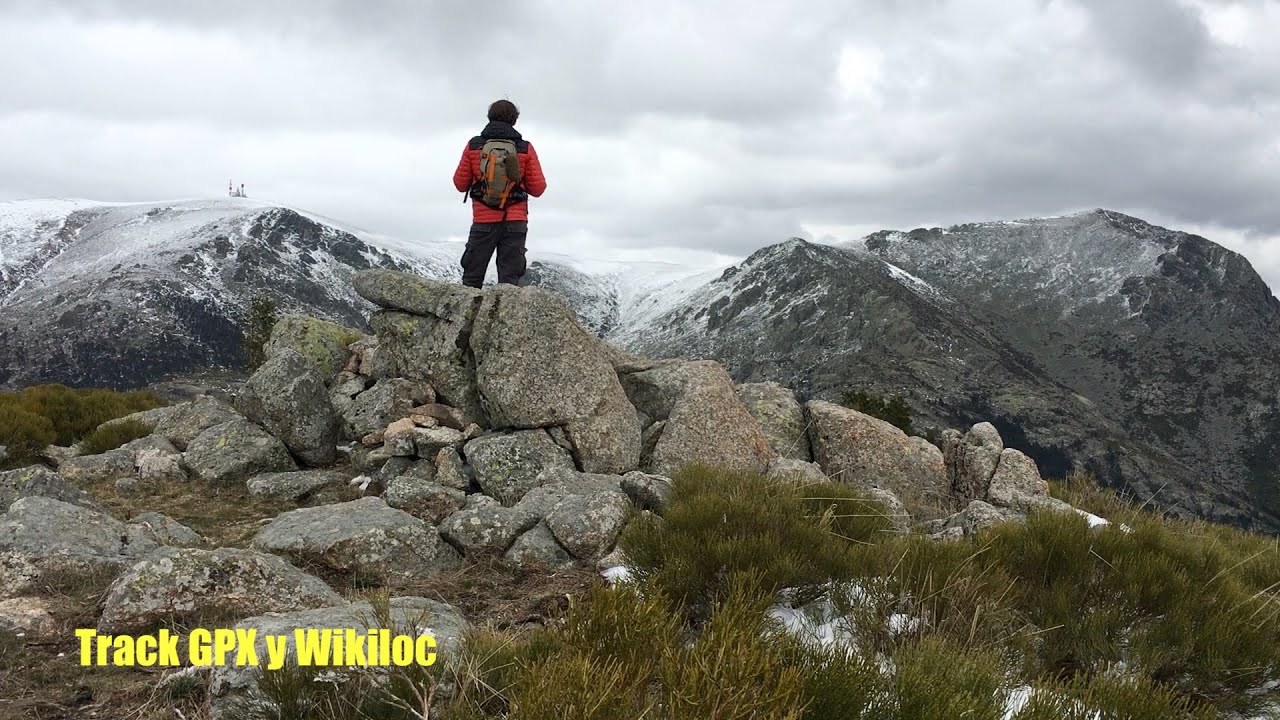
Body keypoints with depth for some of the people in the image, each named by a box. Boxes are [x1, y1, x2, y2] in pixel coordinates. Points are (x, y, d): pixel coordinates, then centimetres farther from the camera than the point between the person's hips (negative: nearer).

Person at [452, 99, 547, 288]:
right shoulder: (525, 149, -1)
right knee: (509, 280, 0)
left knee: (472, 278, 8)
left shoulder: (473, 146, 1)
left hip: (483, 222, 1)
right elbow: (538, 189, 1)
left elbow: (460, 184, 6)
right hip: (515, 222, 0)